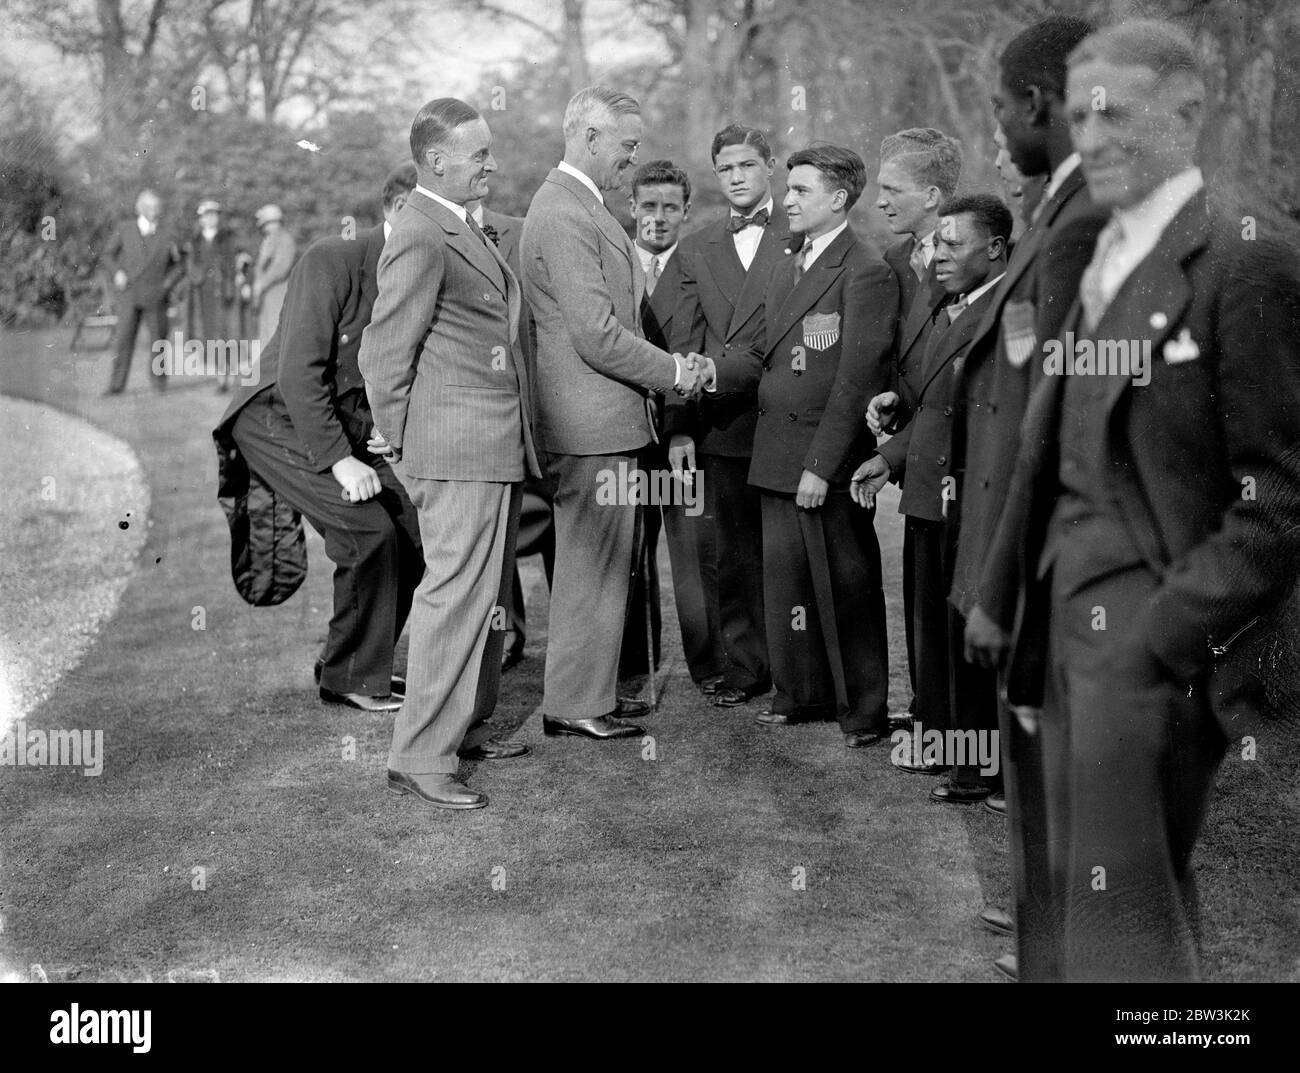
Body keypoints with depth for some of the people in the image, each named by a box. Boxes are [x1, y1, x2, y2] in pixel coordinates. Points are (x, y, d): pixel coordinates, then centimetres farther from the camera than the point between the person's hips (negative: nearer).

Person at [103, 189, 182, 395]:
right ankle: (116, 384, -5)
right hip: (129, 293, -1)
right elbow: (109, 253, 14)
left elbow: (177, 265, 14)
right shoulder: (124, 229, 2)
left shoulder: (166, 237, 3)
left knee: (159, 337, 6)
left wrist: (168, 283, -1)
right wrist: (117, 272, -3)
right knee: (124, 338, -7)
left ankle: (157, 373, 31)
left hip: (155, 295, 1)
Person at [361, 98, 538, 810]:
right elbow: (384, 351, -15)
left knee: (487, 595, 16)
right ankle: (420, 757, -3)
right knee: (456, 596, -8)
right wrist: (400, 441, -6)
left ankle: (468, 727, 27)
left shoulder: (462, 229, 17)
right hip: (457, 446, -10)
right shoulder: (420, 239, -16)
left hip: (494, 445, 10)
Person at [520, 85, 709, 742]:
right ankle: (576, 705, 7)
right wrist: (674, 372, -12)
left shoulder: (575, 205, 17)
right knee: (593, 564, -2)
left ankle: (587, 689, 27)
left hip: (598, 416, 11)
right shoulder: (565, 215, -18)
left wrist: (667, 364, 10)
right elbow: (596, 335, -22)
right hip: (591, 420, -11)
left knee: (602, 561, 17)